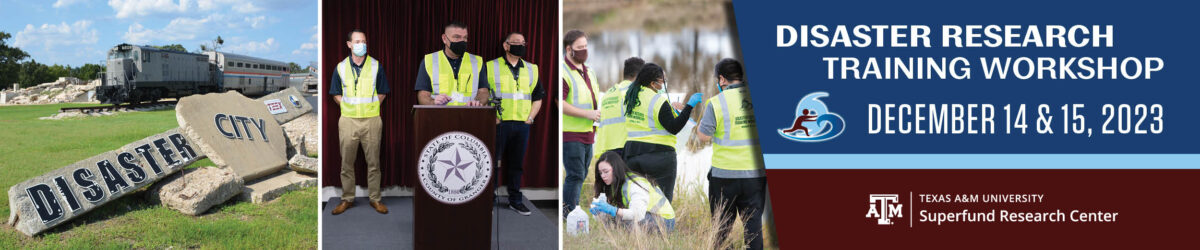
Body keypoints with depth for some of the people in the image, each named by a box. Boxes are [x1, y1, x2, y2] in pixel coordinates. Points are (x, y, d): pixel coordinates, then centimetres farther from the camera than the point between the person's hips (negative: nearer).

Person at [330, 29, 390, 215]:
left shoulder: (376, 66, 3)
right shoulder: (341, 67, 5)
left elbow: (382, 93, 9)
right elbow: (336, 94, 13)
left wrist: (371, 107, 0)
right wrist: (347, 107, 1)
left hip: (371, 120, -1)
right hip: (348, 121, 1)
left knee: (373, 162, 3)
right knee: (346, 162, 5)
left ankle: (375, 198, 12)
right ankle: (347, 198, 14)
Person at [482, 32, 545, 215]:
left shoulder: (532, 69, 14)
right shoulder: (490, 67, 1)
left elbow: (538, 97, 18)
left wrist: (530, 118, 6)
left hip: (522, 125, 4)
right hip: (499, 123, -4)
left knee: (516, 164, 9)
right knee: (492, 162, -2)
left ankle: (515, 200, 18)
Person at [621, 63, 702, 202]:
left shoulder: (630, 96, 8)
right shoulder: (659, 101, -14)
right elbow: (674, 128, -16)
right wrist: (689, 106, -15)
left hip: (632, 153, 7)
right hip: (658, 156, -7)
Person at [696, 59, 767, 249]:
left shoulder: (717, 103, -10)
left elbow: (704, 136, -5)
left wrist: (703, 113, 7)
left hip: (725, 172, -3)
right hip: (756, 172, 3)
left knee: (722, 225, 8)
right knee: (753, 221, 8)